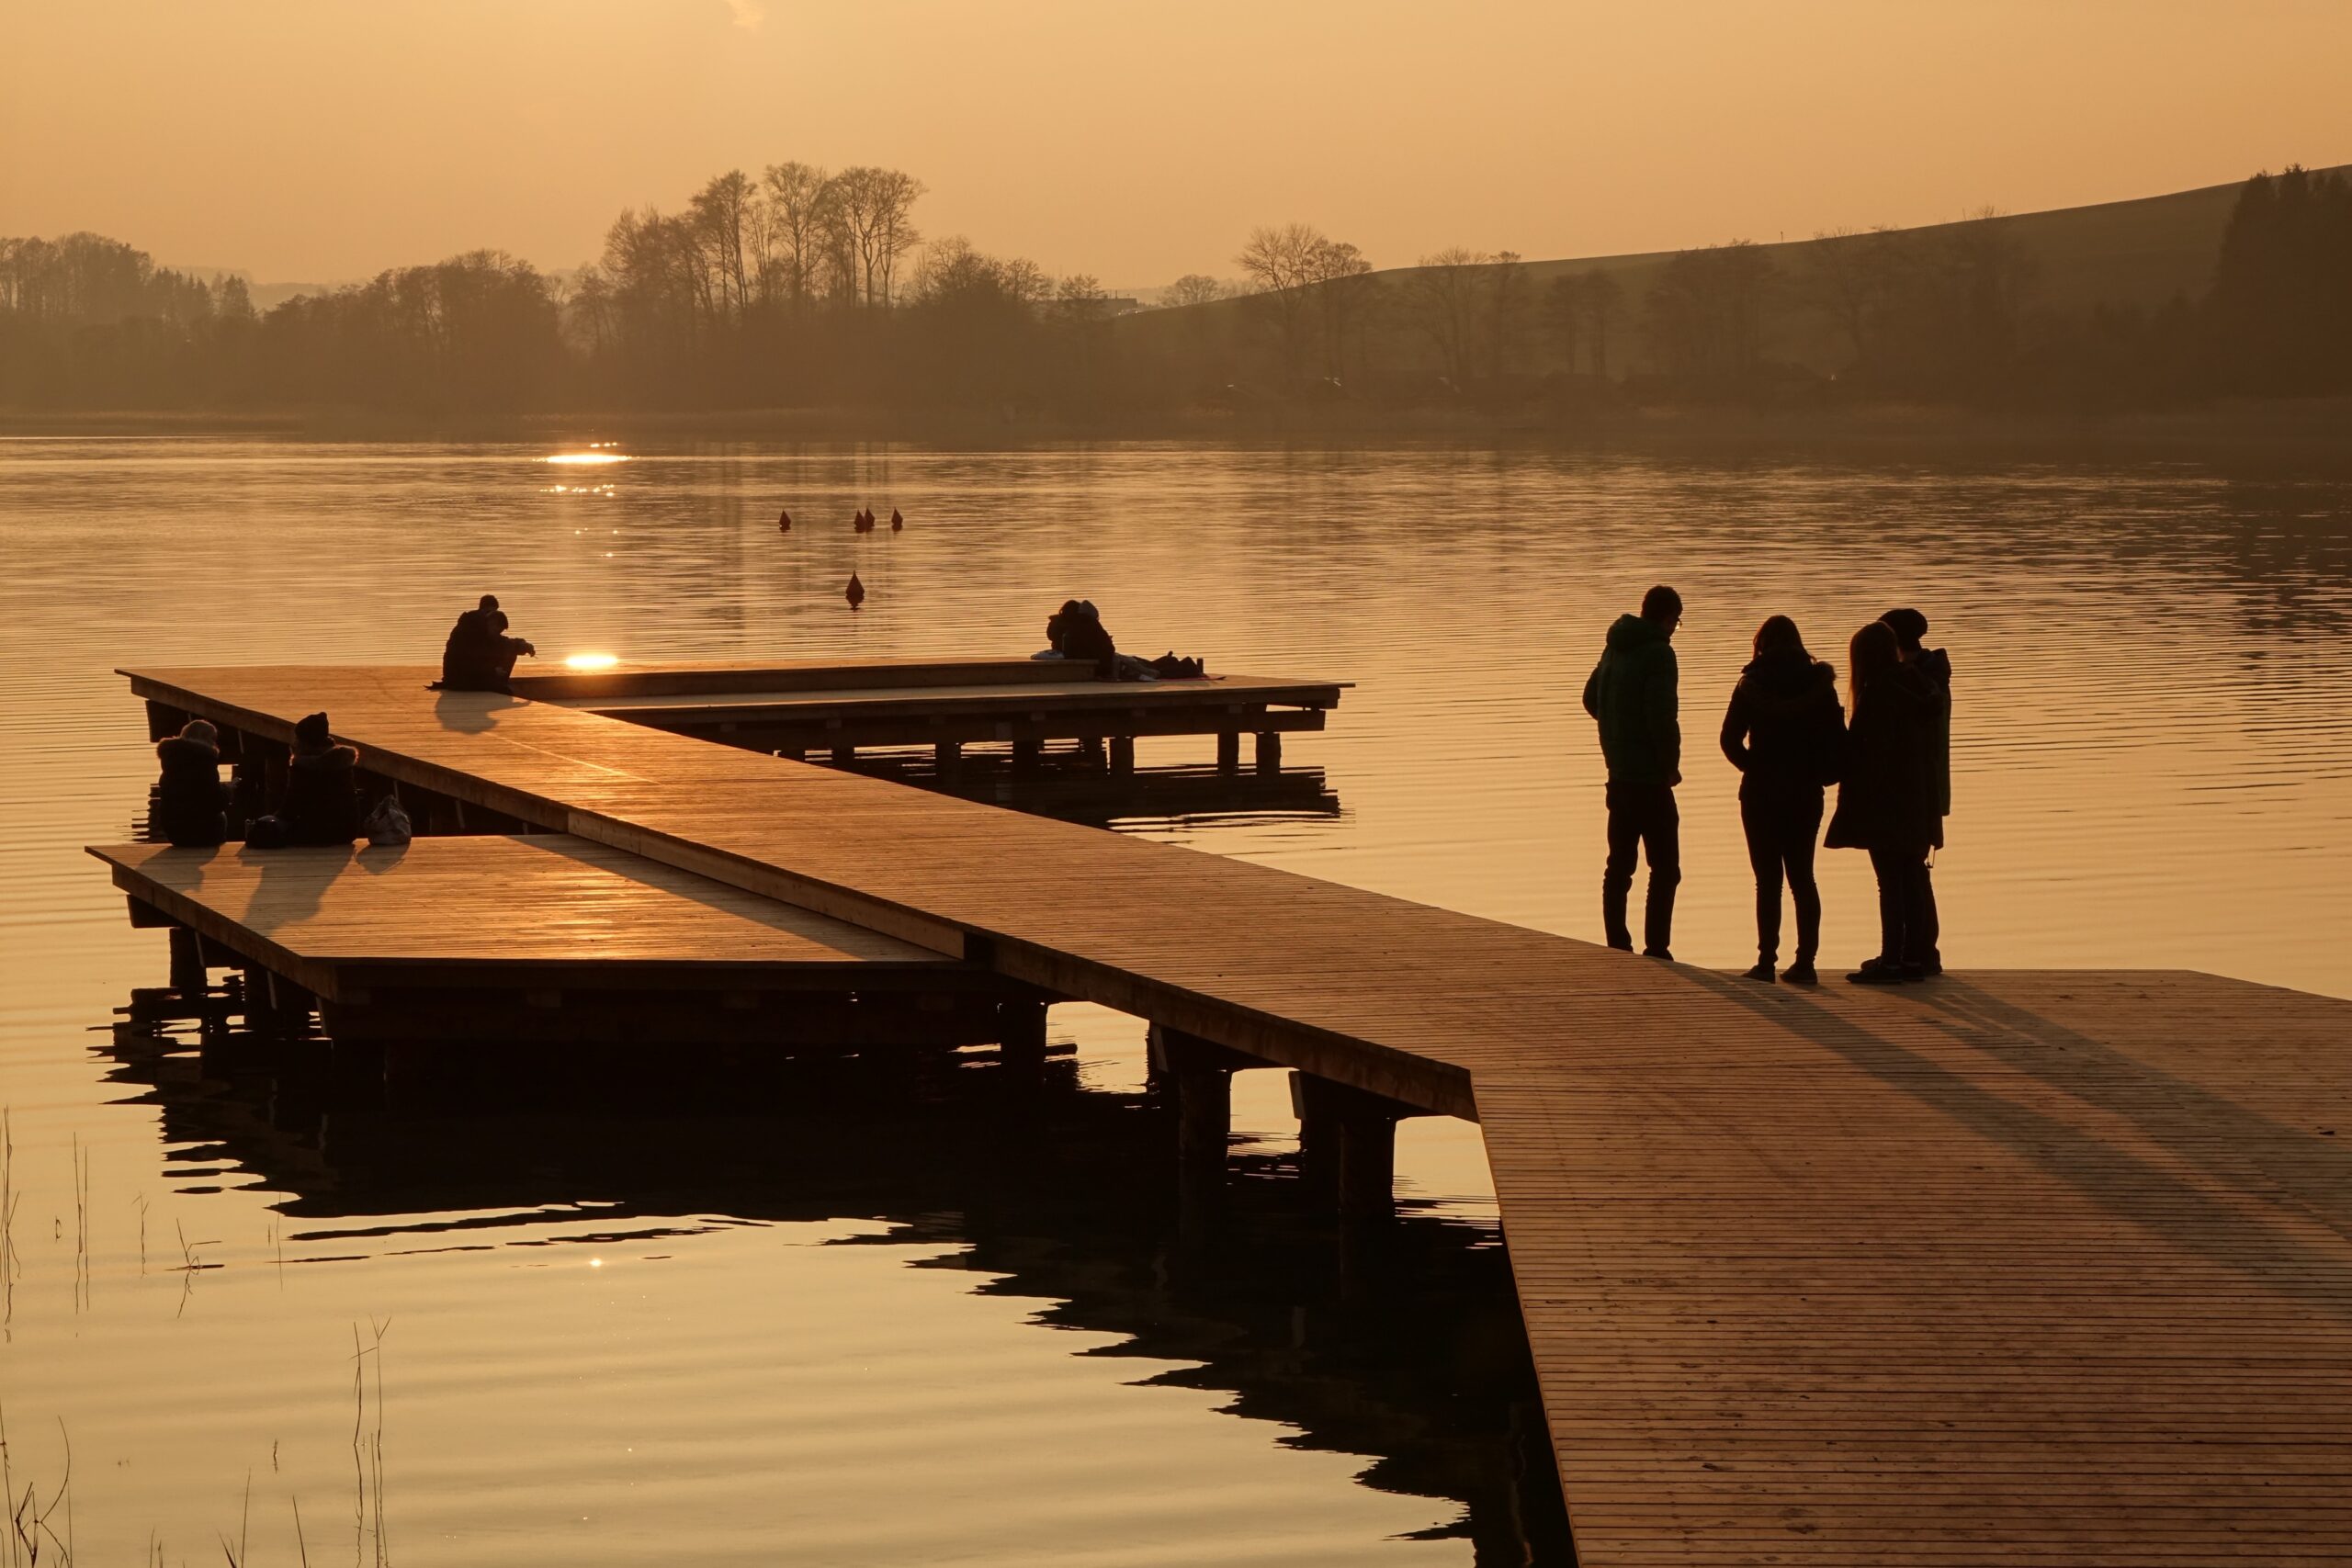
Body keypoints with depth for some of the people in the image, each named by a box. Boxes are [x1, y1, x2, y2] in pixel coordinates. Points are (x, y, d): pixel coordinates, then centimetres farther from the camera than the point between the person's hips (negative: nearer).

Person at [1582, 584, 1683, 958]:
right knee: (1665, 869, -4)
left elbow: (1591, 698, 23)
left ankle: (1617, 947, 14)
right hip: (1650, 778, -8)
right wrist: (1672, 766, -10)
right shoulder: (1658, 653, -15)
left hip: (1619, 774, 8)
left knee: (1619, 865, 13)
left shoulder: (1615, 647, 11)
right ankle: (1656, 949, -9)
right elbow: (1662, 716, -22)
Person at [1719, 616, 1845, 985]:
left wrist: (1754, 768, 4)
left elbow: (1730, 739, -10)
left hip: (1761, 791, -2)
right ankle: (1805, 961, 4)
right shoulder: (1818, 683, 0)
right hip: (1805, 792, 2)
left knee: (1768, 878, 1)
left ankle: (1767, 960, -3)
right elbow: (1837, 739, -2)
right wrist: (1819, 774, 10)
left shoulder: (1752, 685, -6)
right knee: (1802, 878, 9)